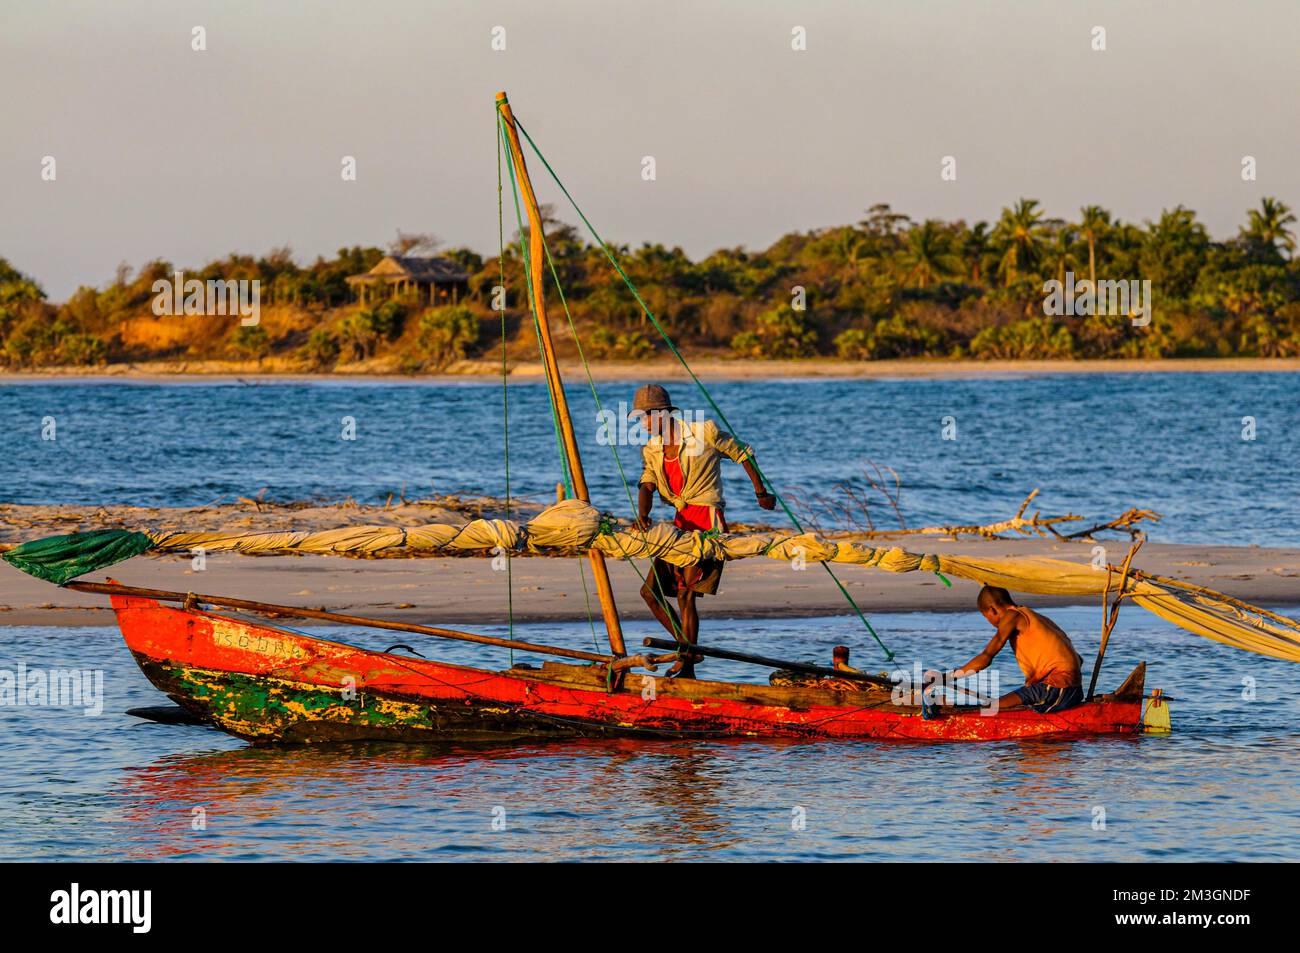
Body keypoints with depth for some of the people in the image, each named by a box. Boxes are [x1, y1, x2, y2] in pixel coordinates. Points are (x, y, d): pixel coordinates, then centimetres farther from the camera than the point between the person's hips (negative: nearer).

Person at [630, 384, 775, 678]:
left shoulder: (703, 433, -7)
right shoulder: (652, 450, 10)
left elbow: (743, 454, 6)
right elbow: (646, 486, -2)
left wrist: (761, 493, 13)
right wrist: (642, 515, -24)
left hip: (707, 521, -8)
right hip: (681, 522, 8)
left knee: (685, 593, -17)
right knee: (651, 590, 5)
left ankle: (687, 666, -13)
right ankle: (687, 648, 18)